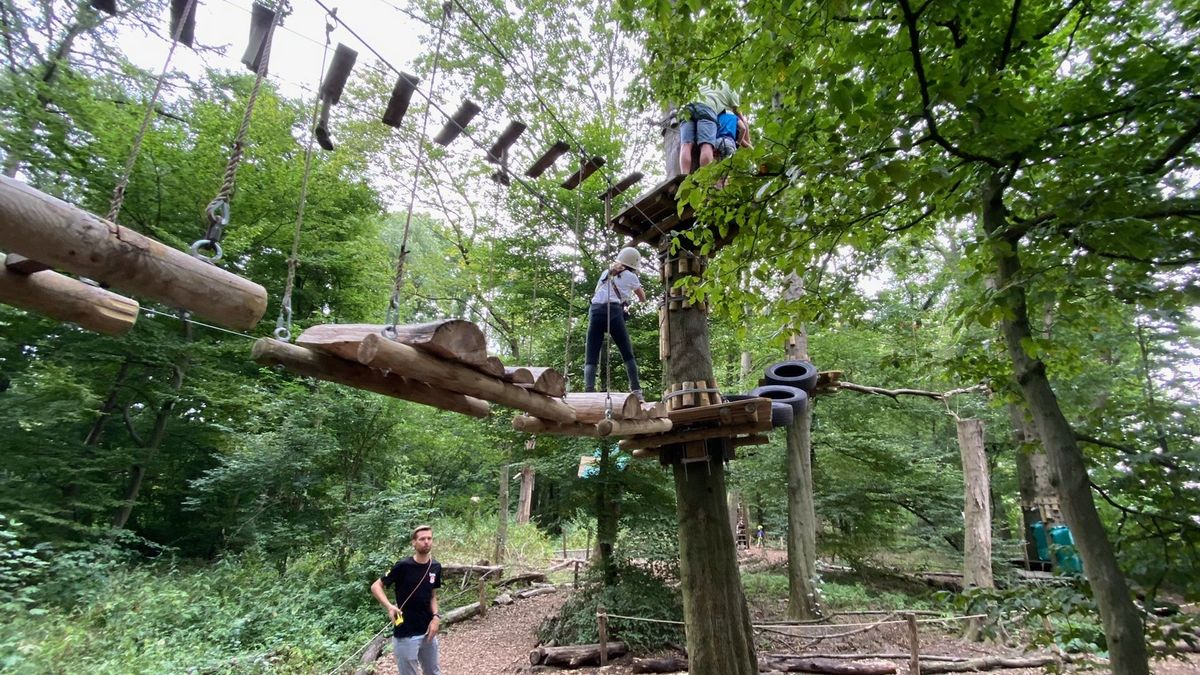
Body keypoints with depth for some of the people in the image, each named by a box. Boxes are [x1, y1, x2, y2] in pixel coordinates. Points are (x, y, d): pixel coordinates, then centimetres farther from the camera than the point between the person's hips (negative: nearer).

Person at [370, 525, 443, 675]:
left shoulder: (436, 567, -1)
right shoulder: (403, 566, -17)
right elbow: (376, 586, -10)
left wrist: (436, 617, -5)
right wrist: (389, 606, -25)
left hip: (428, 631, 5)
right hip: (405, 634, -5)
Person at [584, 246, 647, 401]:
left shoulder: (606, 272, 26)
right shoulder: (630, 277, 17)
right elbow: (643, 299, 30)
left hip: (595, 310, 3)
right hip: (614, 311, -2)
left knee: (591, 357, 0)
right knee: (628, 354, 10)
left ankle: (589, 391, -17)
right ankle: (636, 390, 5)